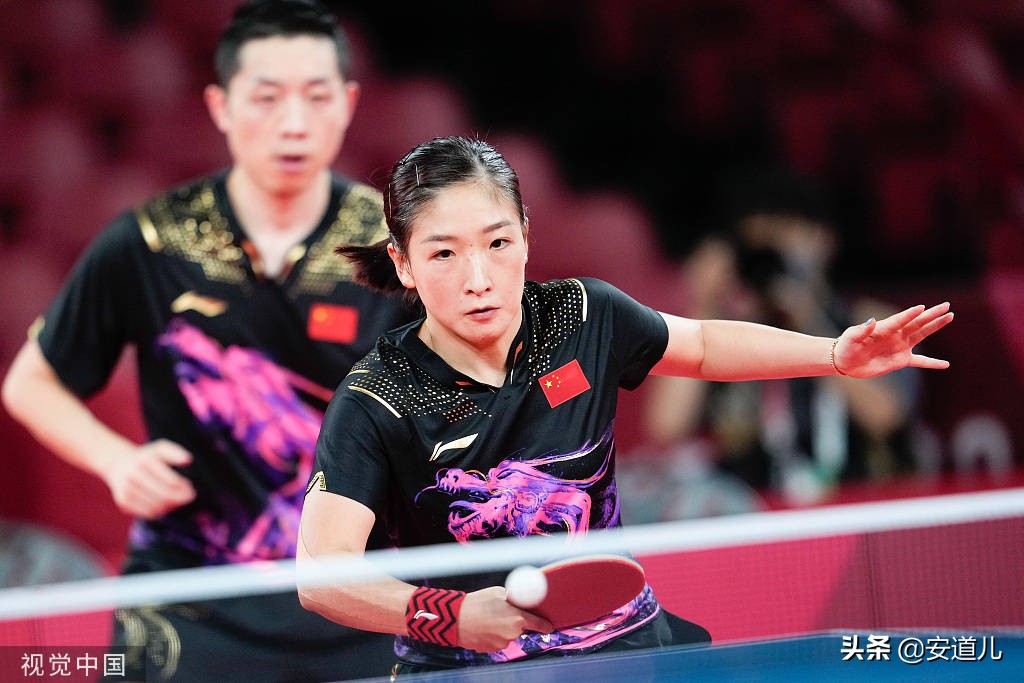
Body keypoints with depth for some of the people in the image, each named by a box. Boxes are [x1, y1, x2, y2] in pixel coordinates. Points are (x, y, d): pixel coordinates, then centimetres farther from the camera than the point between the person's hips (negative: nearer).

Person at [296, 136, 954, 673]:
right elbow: (322, 571, -27)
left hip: (624, 641, 3)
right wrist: (450, 616, -43)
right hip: (463, 670, -3)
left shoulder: (584, 317, -5)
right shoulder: (375, 402, -16)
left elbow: (700, 344, 17)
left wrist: (839, 354, 5)